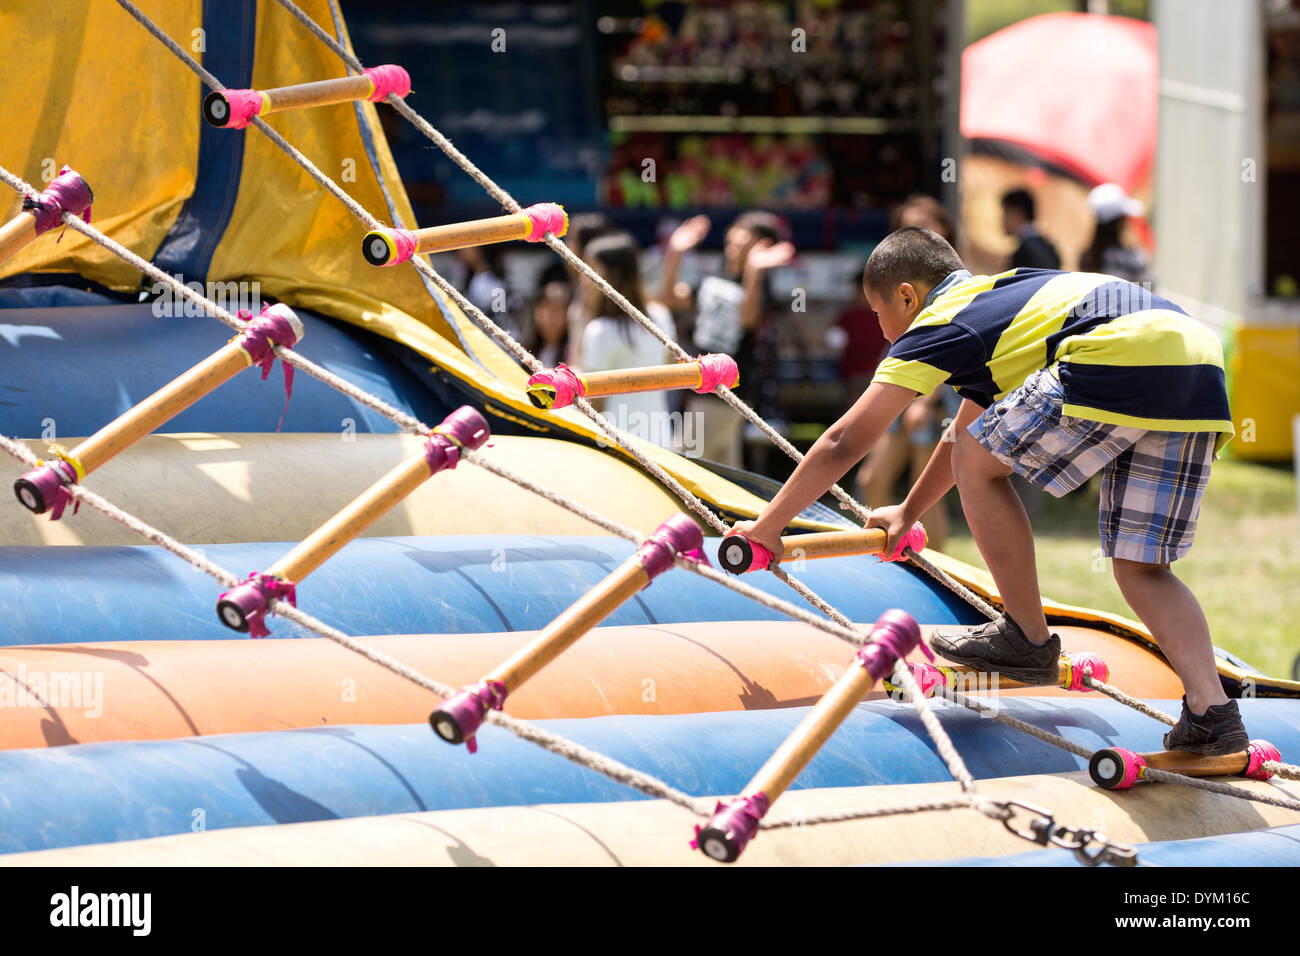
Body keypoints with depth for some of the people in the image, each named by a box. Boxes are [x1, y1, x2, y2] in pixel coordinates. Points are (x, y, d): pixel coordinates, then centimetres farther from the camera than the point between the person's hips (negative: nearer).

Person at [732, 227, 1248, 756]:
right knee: (1140, 568, 13)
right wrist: (908, 512, 64)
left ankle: (1029, 639, 16)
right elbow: (966, 429, 52)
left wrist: (766, 527, 20)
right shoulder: (992, 299, 36)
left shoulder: (940, 323, 11)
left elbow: (844, 444, 11)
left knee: (978, 464, 9)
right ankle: (1211, 712, -3)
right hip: (1202, 364, 9)